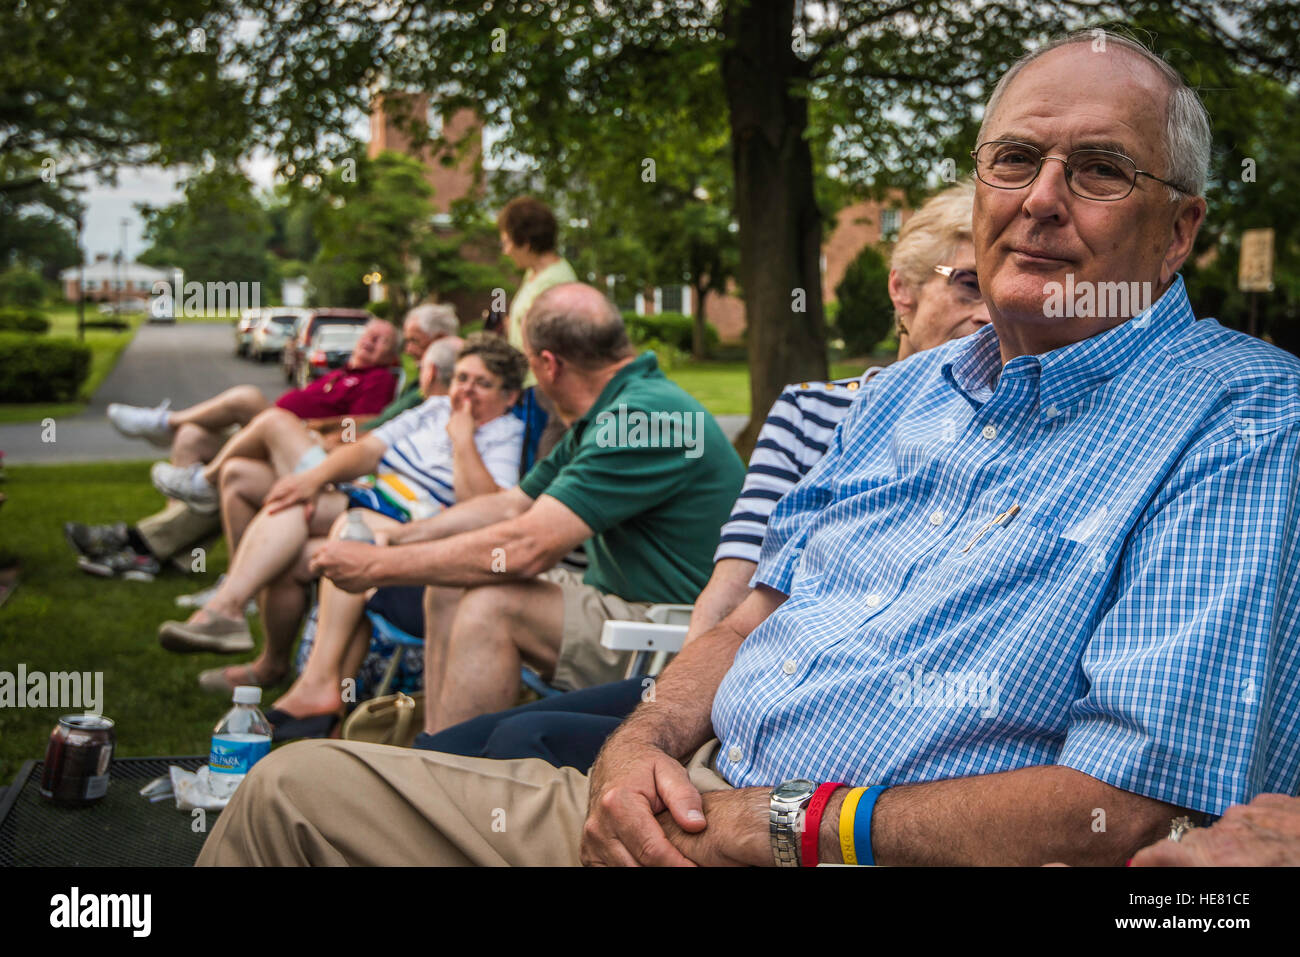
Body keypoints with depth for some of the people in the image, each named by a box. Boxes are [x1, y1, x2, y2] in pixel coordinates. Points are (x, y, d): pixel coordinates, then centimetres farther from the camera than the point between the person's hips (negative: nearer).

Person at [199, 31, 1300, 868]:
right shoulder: (908, 390, 16)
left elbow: (1135, 807, -19)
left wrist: (786, 827, -18)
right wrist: (643, 743, -5)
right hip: (692, 806, 8)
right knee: (302, 787, 3)